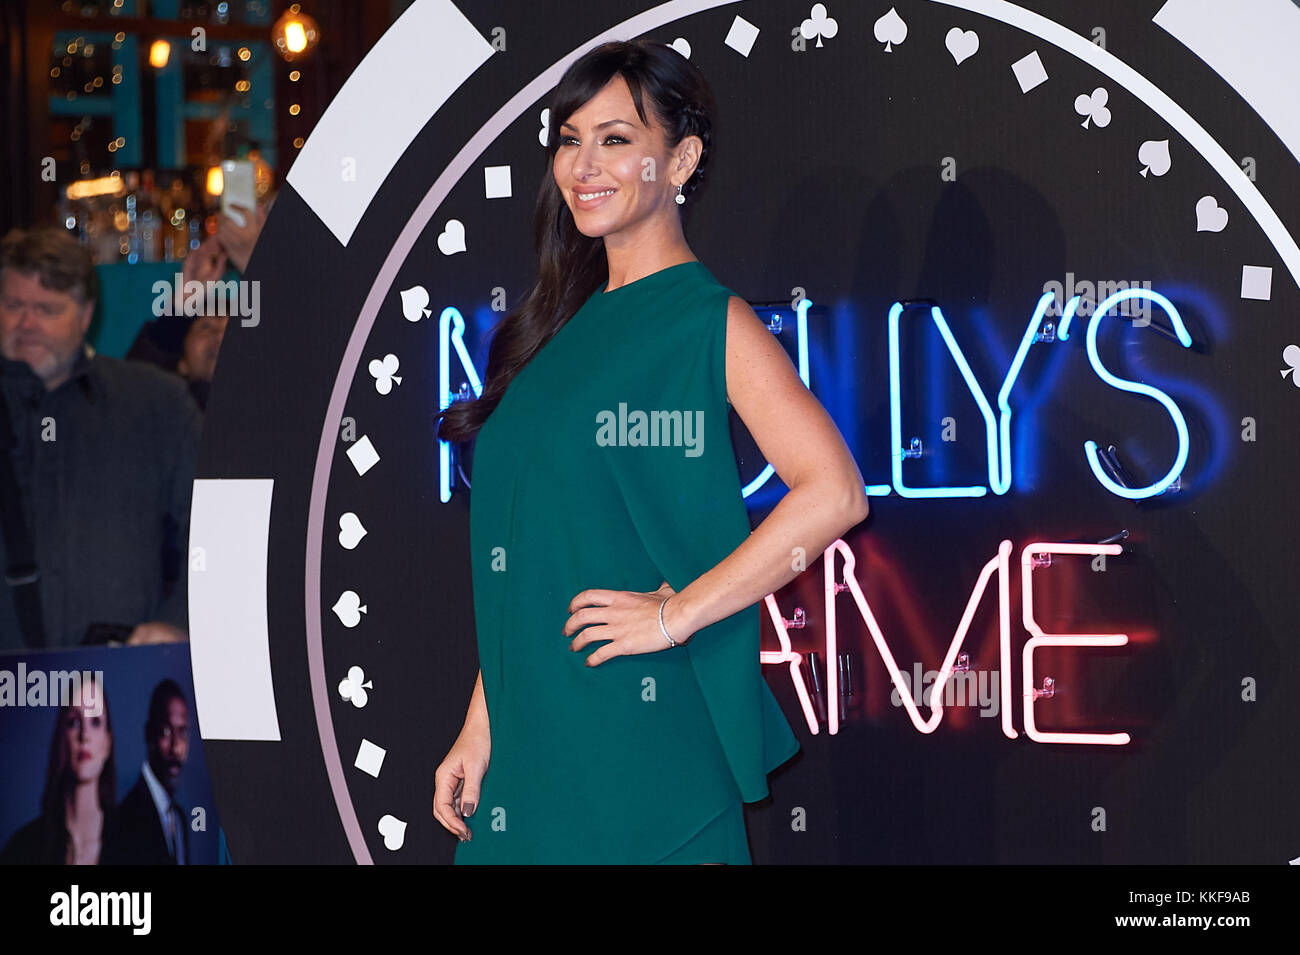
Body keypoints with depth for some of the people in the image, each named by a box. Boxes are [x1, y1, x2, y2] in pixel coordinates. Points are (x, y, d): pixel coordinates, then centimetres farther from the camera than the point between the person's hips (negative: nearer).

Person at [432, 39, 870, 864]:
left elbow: (834, 494, -20)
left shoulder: (710, 321, -7)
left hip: (645, 737, -6)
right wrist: (480, 732, 10)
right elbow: (522, 563, 15)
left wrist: (678, 613, -17)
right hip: (534, 737, 6)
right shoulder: (565, 325, 14)